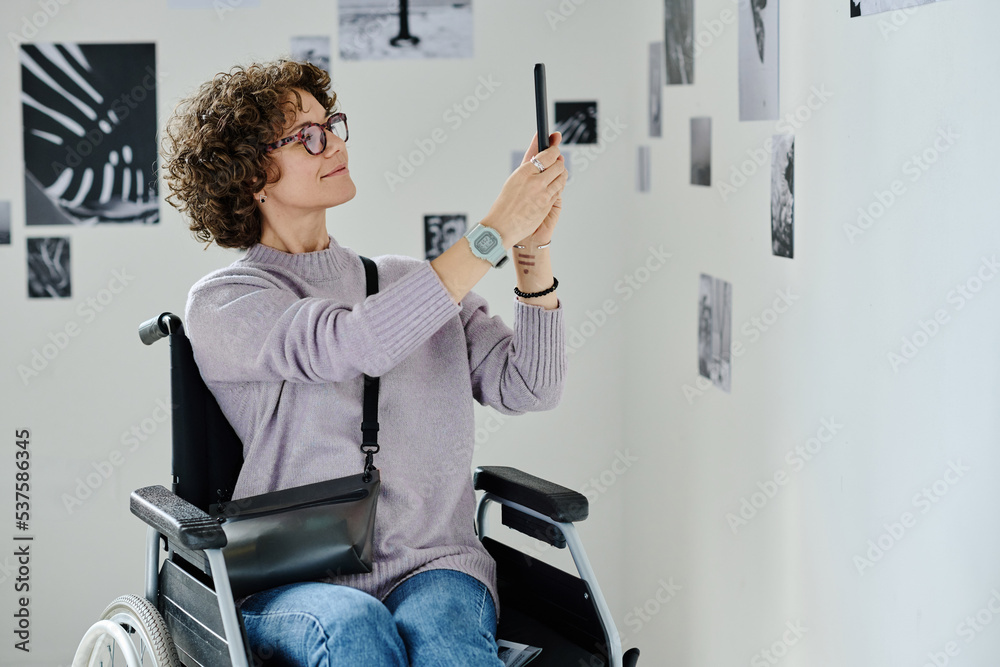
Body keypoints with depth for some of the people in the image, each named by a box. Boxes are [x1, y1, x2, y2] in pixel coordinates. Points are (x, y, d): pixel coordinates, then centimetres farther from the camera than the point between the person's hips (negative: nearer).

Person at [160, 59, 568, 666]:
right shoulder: (221, 304, 1)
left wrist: (536, 250, -7)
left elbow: (529, 387, 6)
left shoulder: (416, 284, 17)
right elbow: (358, 343, -18)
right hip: (295, 587, -2)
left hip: (434, 568, 3)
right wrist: (496, 230, -16)